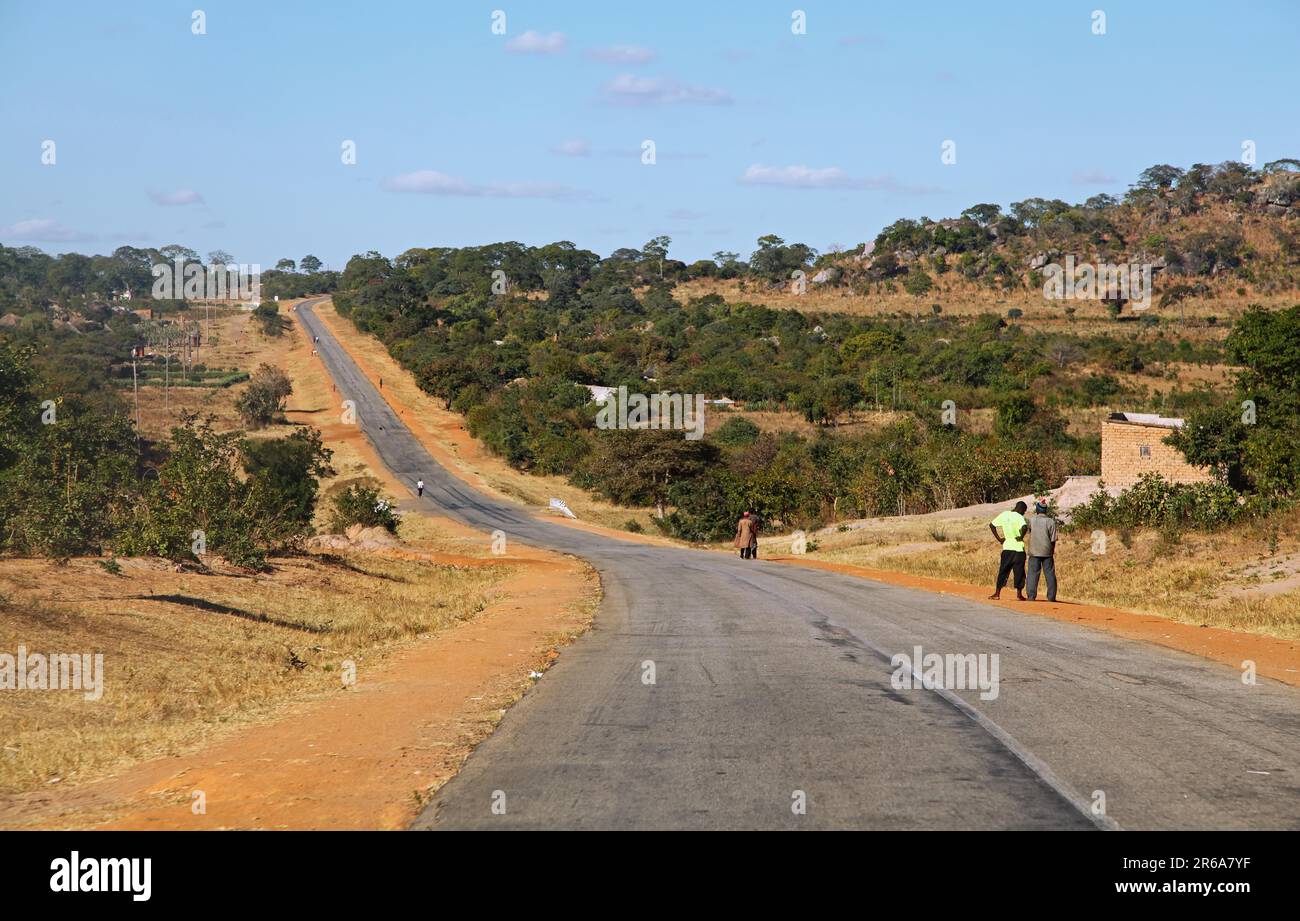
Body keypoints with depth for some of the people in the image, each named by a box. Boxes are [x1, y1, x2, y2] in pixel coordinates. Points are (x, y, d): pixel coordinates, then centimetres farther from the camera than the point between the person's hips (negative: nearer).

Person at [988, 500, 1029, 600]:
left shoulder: (1004, 515, 7)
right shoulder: (1019, 517, -11)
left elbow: (992, 525, 11)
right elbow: (1024, 527, -31)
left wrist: (999, 538, 11)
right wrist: (1021, 537, -14)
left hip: (1006, 547, 4)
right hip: (1018, 547, -4)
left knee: (1003, 570, 9)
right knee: (1019, 571, 4)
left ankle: (997, 593, 7)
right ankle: (1019, 594, 5)